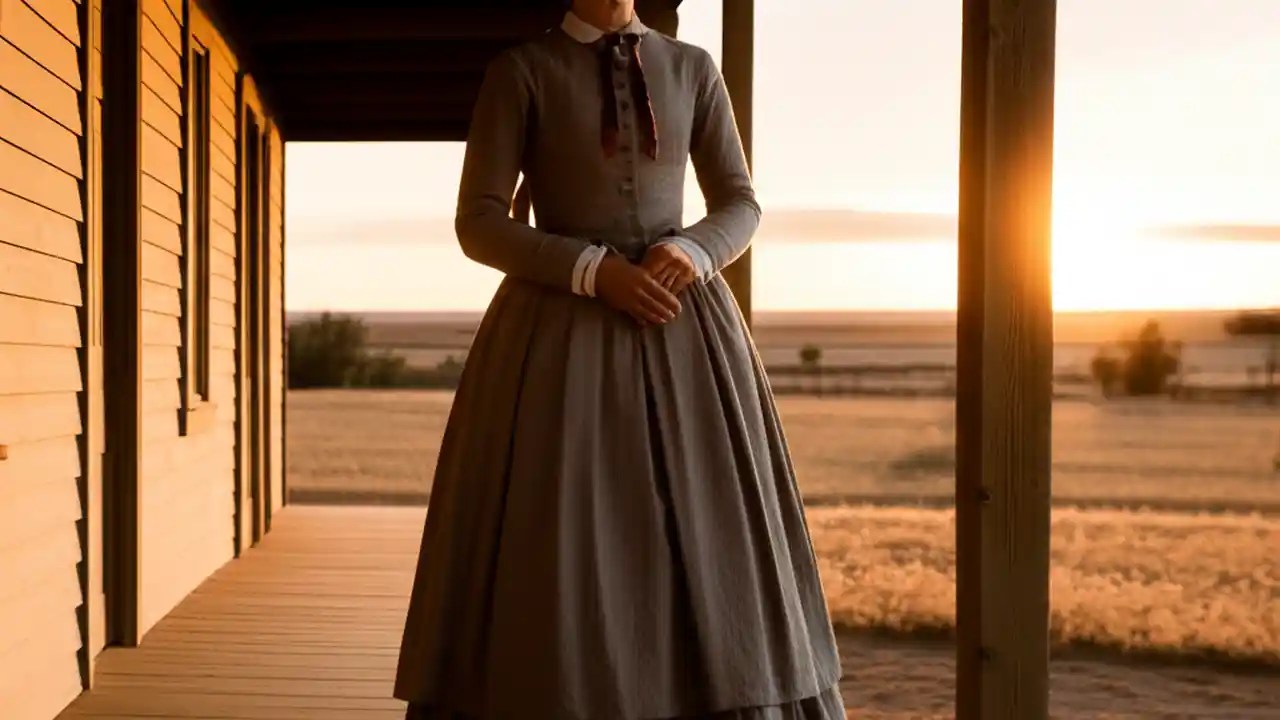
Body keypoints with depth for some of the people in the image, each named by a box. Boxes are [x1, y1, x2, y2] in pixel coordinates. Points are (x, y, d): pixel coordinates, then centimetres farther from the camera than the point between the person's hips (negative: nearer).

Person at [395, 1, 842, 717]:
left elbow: (741, 207, 10)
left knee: (705, 551, 0)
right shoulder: (519, 71, 2)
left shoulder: (692, 67, 12)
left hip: (683, 335, 3)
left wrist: (690, 253, -12)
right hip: (563, 339, -3)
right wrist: (596, 271, -18)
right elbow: (479, 225, -4)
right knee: (555, 551, -6)